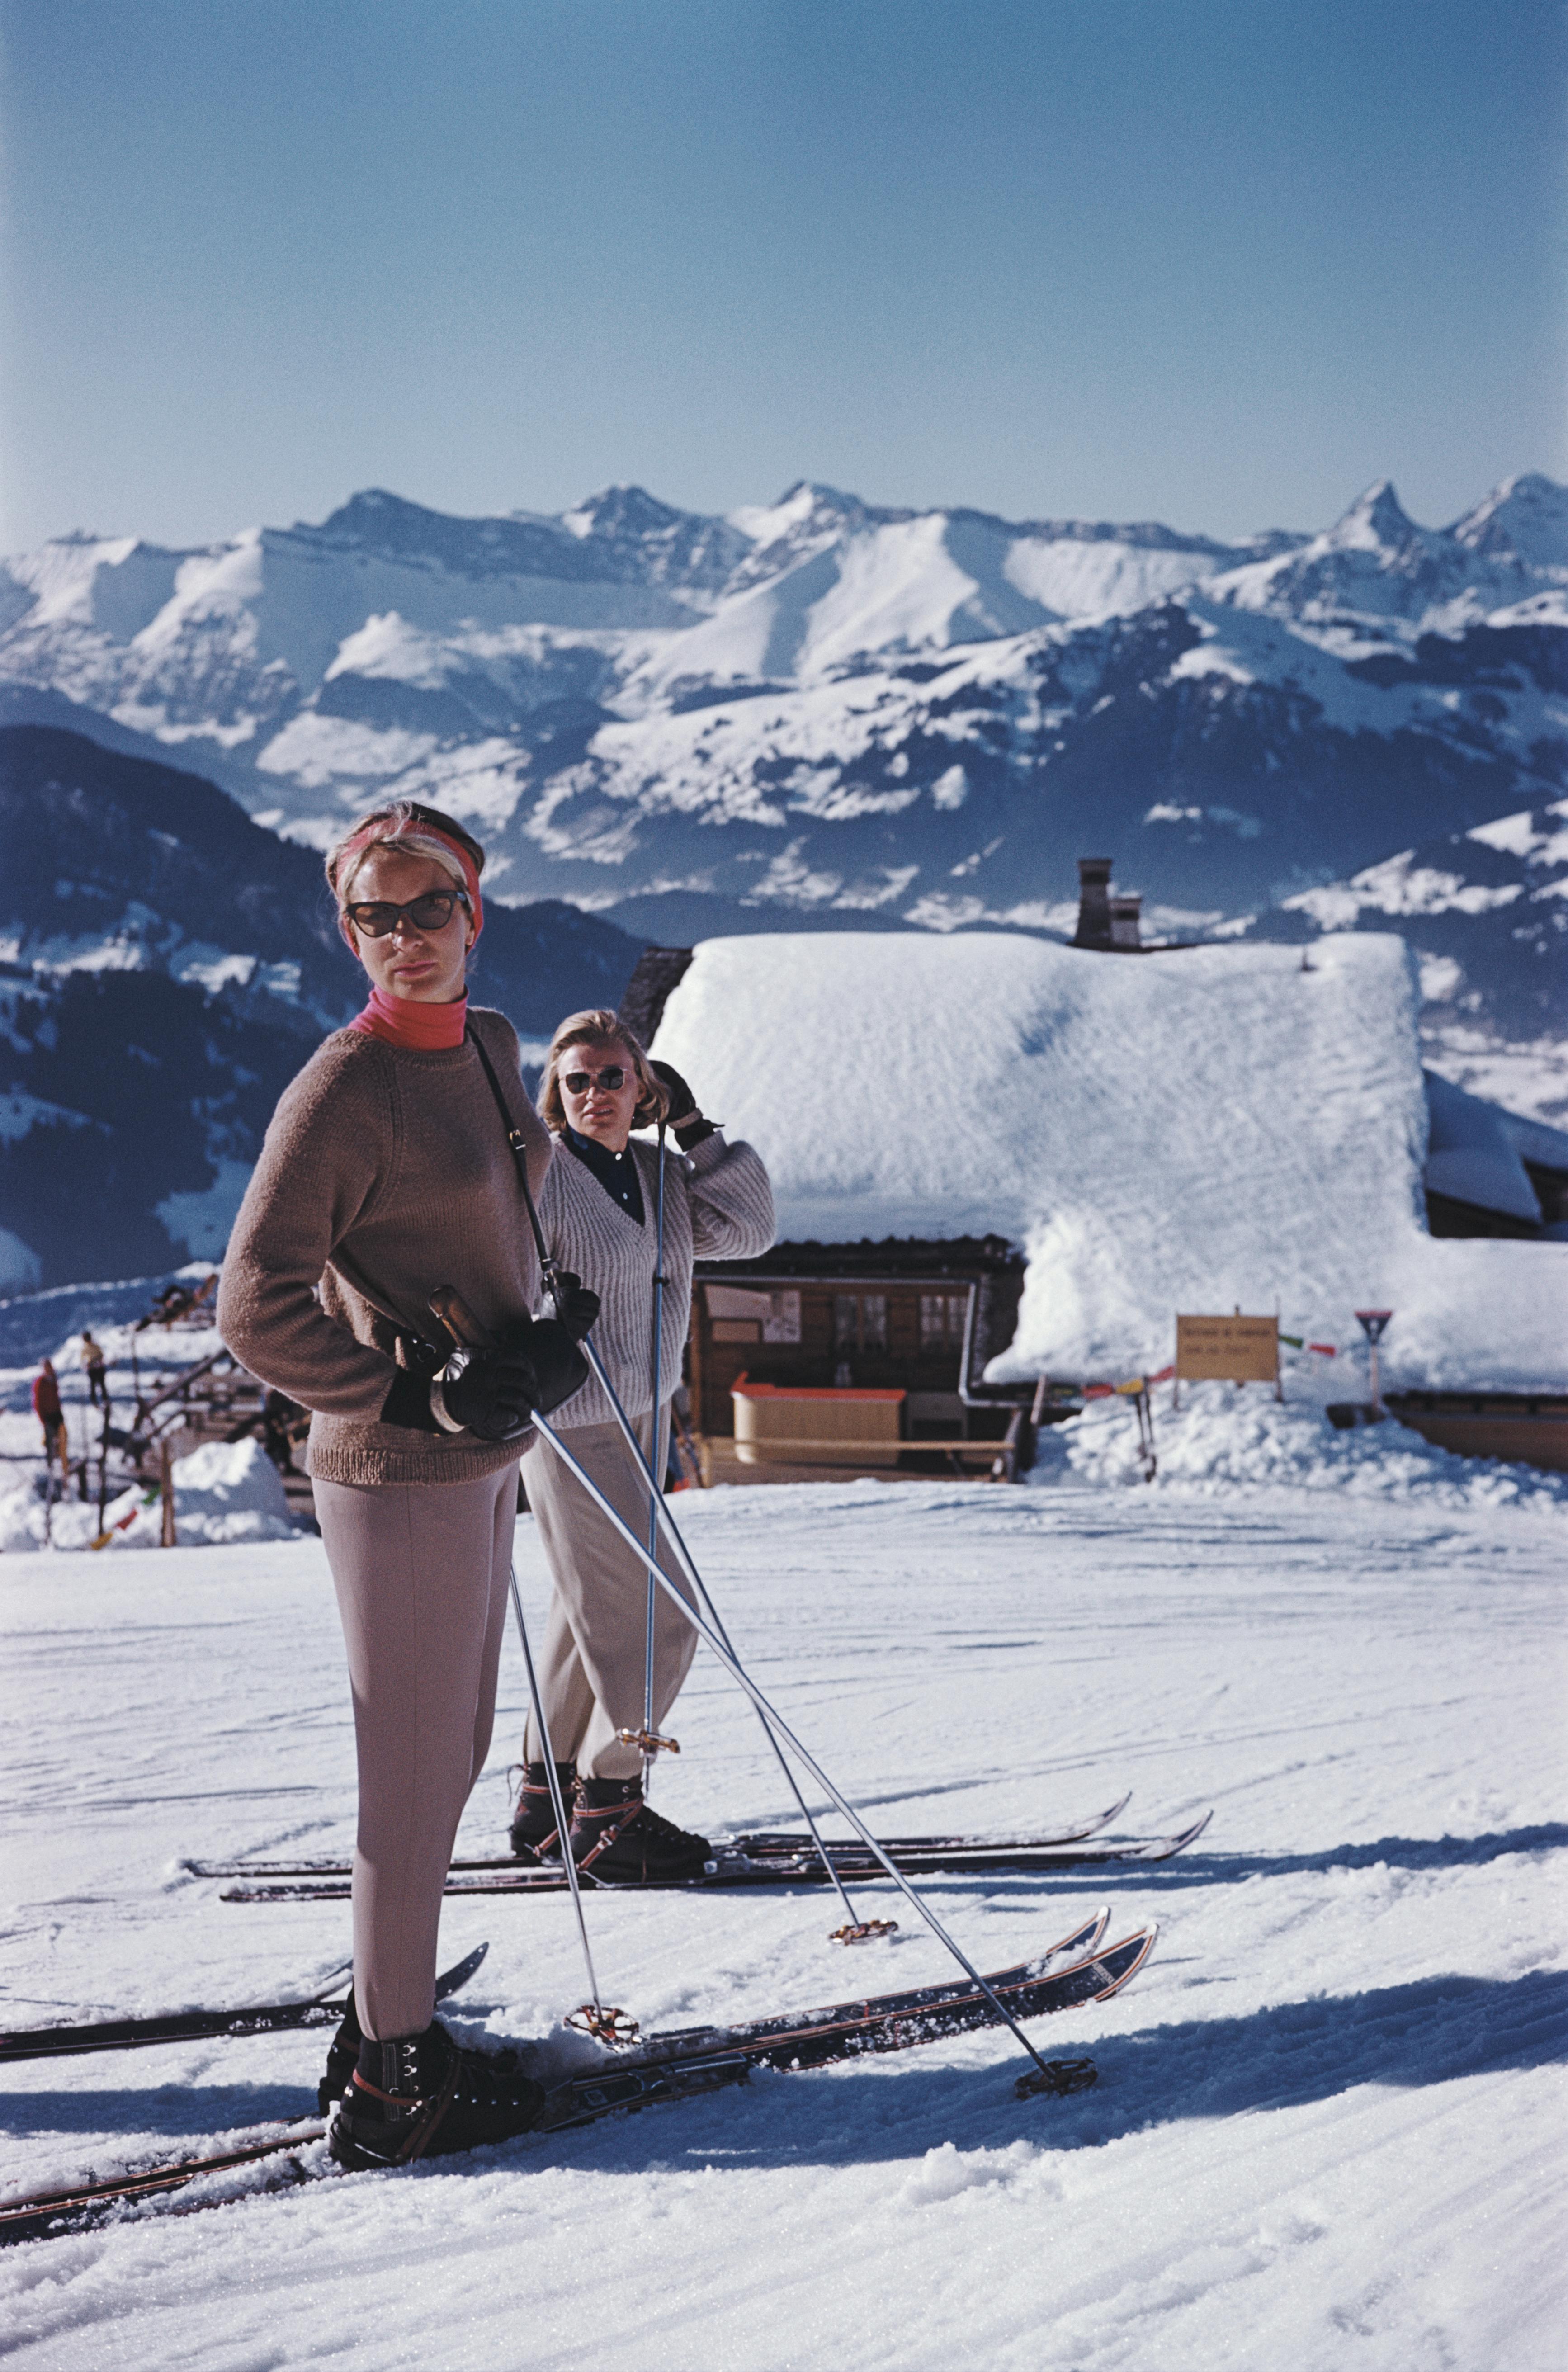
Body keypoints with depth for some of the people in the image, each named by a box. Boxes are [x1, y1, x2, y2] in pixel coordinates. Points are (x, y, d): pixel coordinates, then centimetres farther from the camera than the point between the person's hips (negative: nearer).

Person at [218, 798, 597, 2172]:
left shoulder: (487, 1045, 9)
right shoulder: (346, 1089, -17)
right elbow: (257, 1311, -18)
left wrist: (542, 1341, 5)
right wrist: (410, 1397, -19)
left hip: (477, 1456, 9)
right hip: (400, 1476, -9)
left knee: (451, 1760, 18)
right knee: (417, 1778, -1)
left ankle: (391, 2027, 31)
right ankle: (392, 2082, 11)